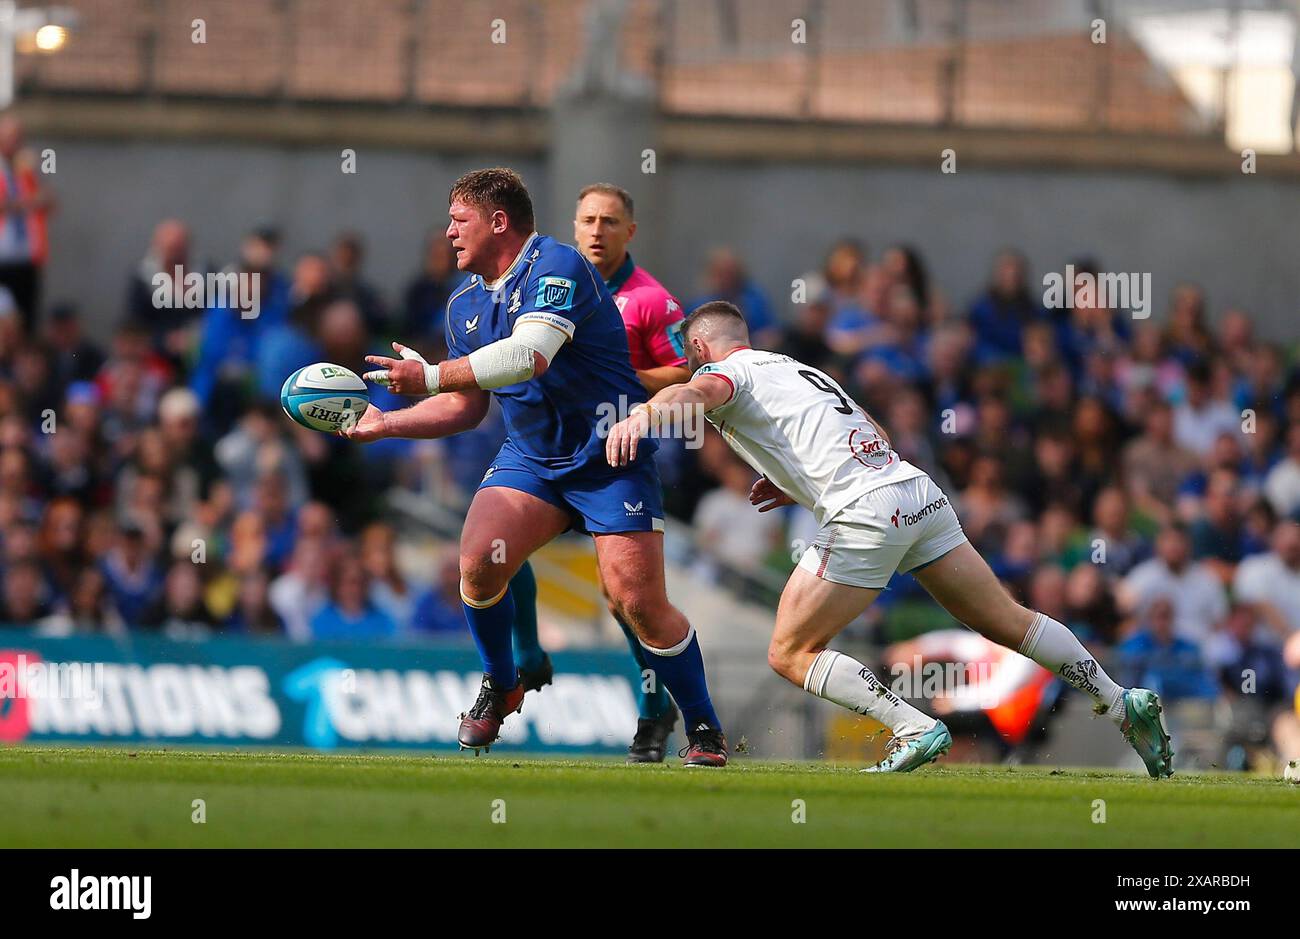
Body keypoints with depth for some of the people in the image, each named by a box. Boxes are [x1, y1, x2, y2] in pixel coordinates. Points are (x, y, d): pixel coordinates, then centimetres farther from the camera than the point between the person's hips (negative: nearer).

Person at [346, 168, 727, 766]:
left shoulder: (556, 267, -17)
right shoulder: (466, 304, 9)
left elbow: (530, 354, -33)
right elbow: (466, 406, 18)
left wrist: (431, 376, -28)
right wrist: (384, 423, 8)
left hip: (610, 457, -6)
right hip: (529, 457, 6)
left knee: (640, 604, -13)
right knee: (477, 561, -18)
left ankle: (704, 728, 5)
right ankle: (500, 687, 6)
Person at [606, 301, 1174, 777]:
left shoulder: (725, 370, 7)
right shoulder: (798, 370, 29)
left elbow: (698, 393, -19)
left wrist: (643, 417, -39)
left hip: (866, 514, -8)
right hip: (920, 493, 8)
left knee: (790, 655, 1)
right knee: (1009, 624, 17)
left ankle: (914, 728, -12)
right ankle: (1123, 704, 16)